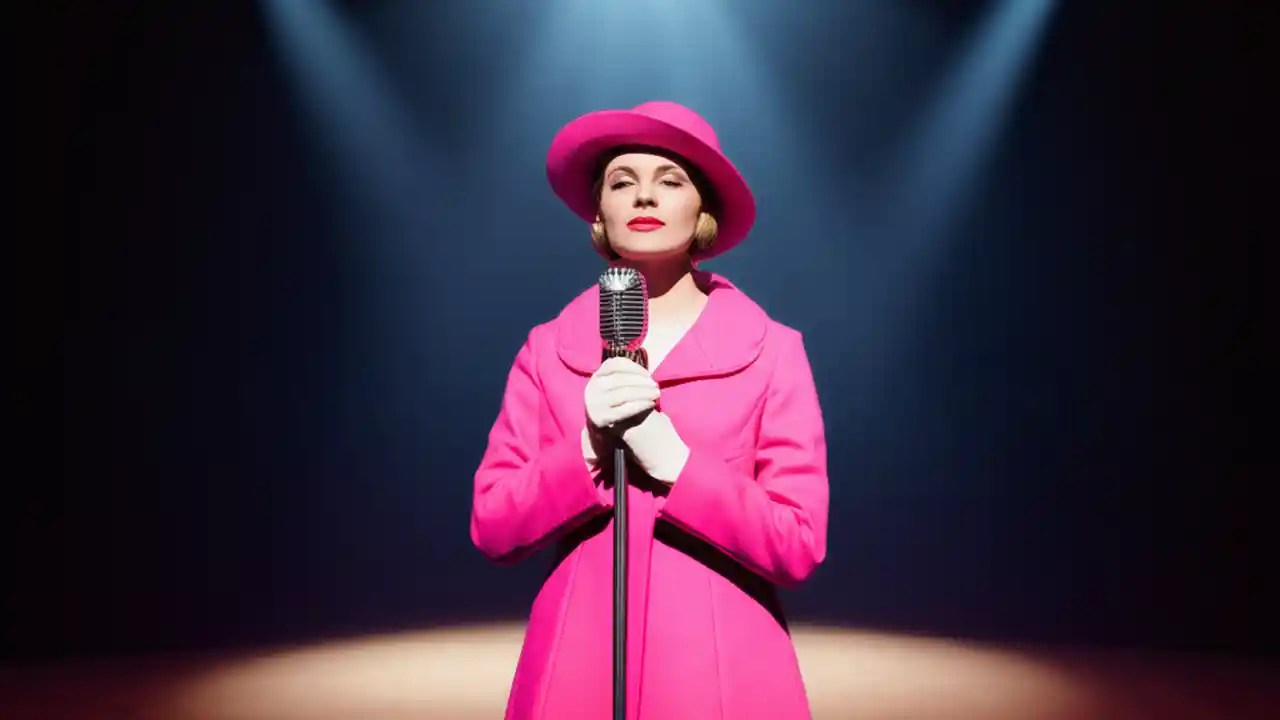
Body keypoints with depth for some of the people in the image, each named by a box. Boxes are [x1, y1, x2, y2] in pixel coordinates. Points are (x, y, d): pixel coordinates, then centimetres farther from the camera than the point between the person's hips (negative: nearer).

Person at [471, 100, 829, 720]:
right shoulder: (547, 350, 3)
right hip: (578, 665, 2)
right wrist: (589, 450, -16)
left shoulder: (772, 350, -3)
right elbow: (492, 528, -1)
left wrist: (672, 460, -18)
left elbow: (798, 546, -8)